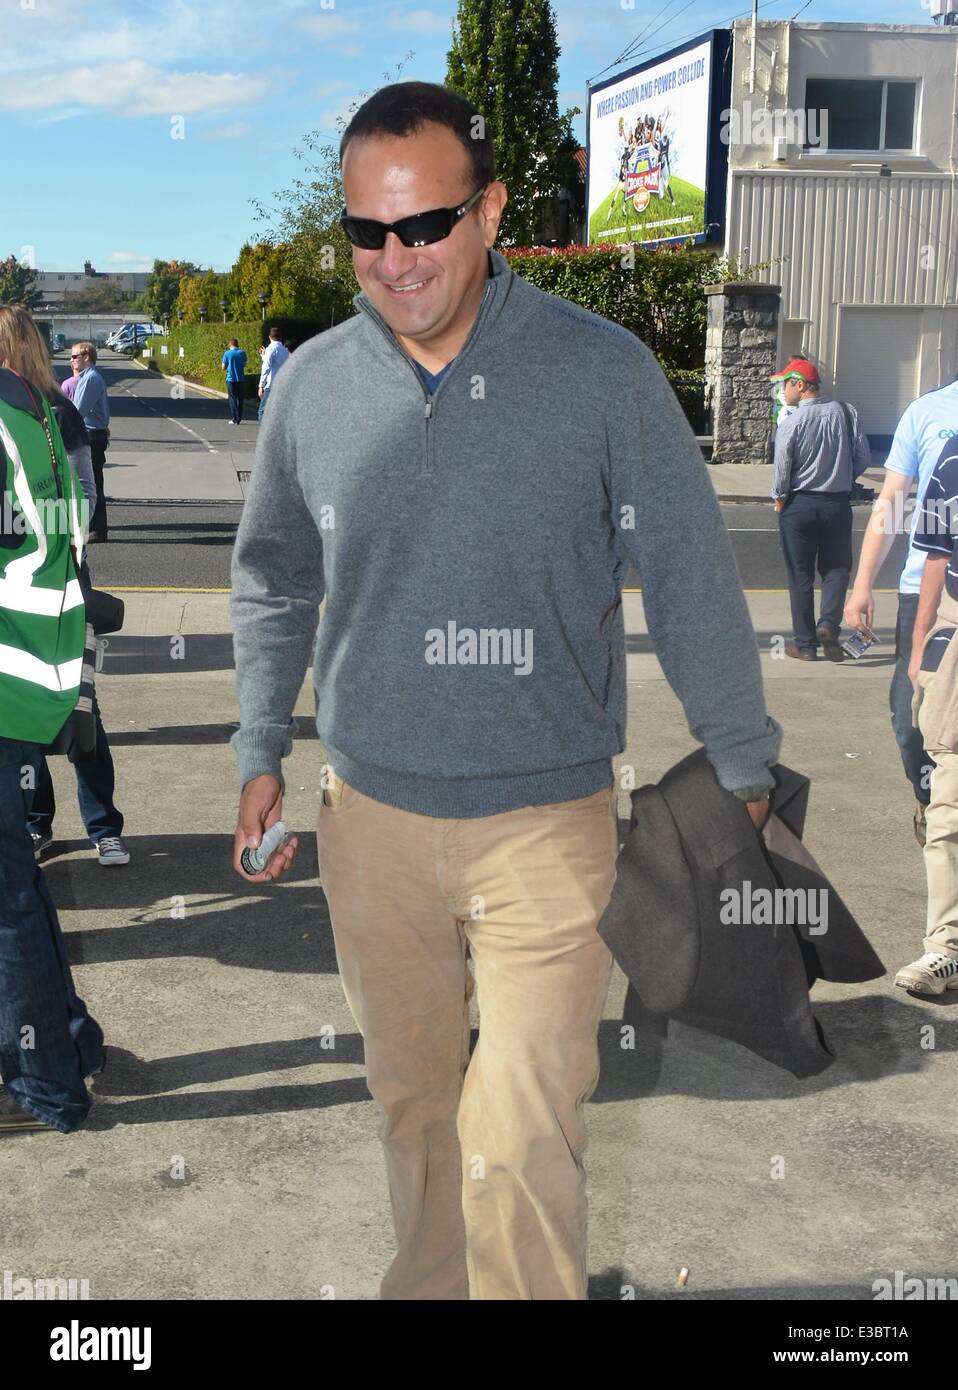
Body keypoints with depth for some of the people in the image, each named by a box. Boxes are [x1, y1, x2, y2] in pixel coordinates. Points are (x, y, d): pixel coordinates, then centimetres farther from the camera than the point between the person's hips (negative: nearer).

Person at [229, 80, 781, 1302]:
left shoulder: (603, 371, -11)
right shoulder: (312, 385, -1)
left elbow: (693, 588, -5)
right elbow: (271, 584, 14)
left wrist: (744, 774, -1)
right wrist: (261, 754, 12)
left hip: (547, 820, -3)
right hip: (372, 812, 4)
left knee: (522, 1142, -4)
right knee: (409, 1096, 19)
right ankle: (427, 1281, 42)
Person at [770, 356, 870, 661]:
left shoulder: (791, 423, -15)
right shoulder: (847, 413, -4)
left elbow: (782, 469, -13)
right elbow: (863, 457, -1)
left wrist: (780, 498, 5)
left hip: (799, 505, -2)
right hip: (838, 503, 2)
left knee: (800, 576, 8)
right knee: (836, 567, 16)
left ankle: (805, 644, 11)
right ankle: (829, 623, -7)